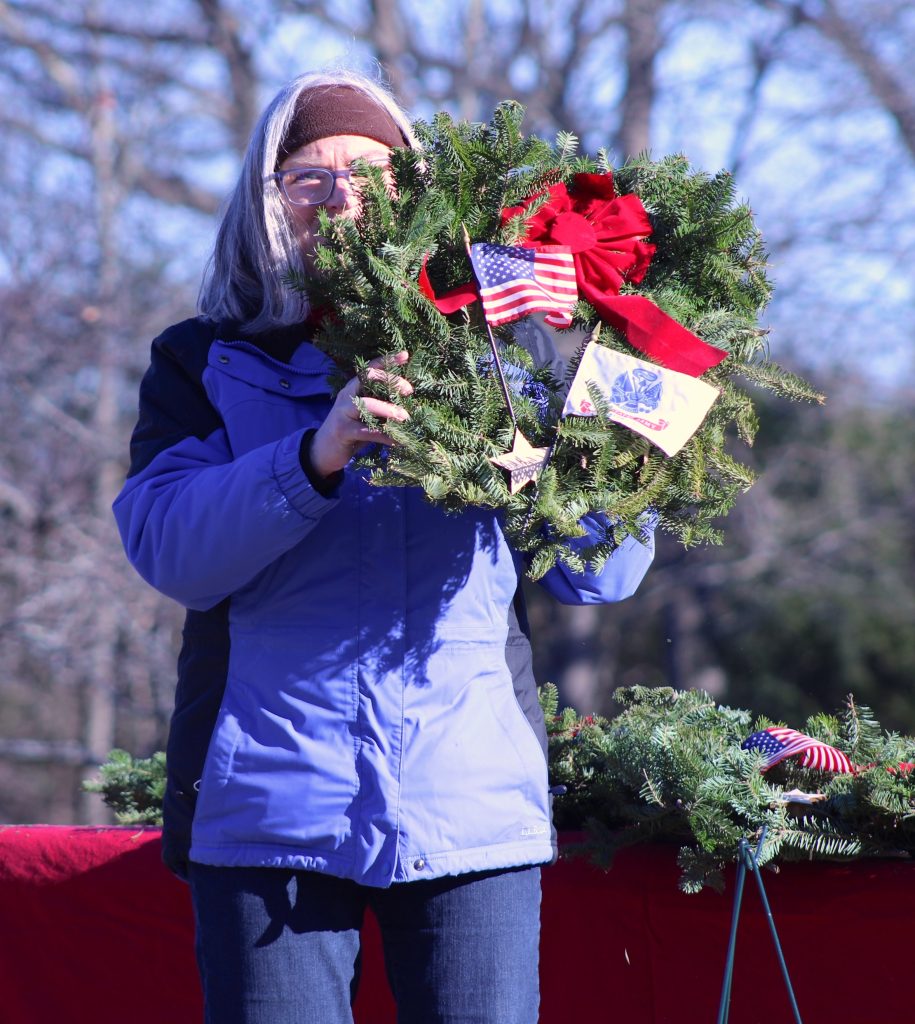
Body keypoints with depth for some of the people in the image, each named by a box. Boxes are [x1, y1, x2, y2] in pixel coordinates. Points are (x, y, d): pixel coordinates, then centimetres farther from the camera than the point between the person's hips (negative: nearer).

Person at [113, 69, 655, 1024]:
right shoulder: (206, 364, 10)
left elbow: (597, 576, 8)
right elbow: (169, 546, -8)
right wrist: (319, 453, -22)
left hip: (476, 804, 1)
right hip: (272, 803, -1)